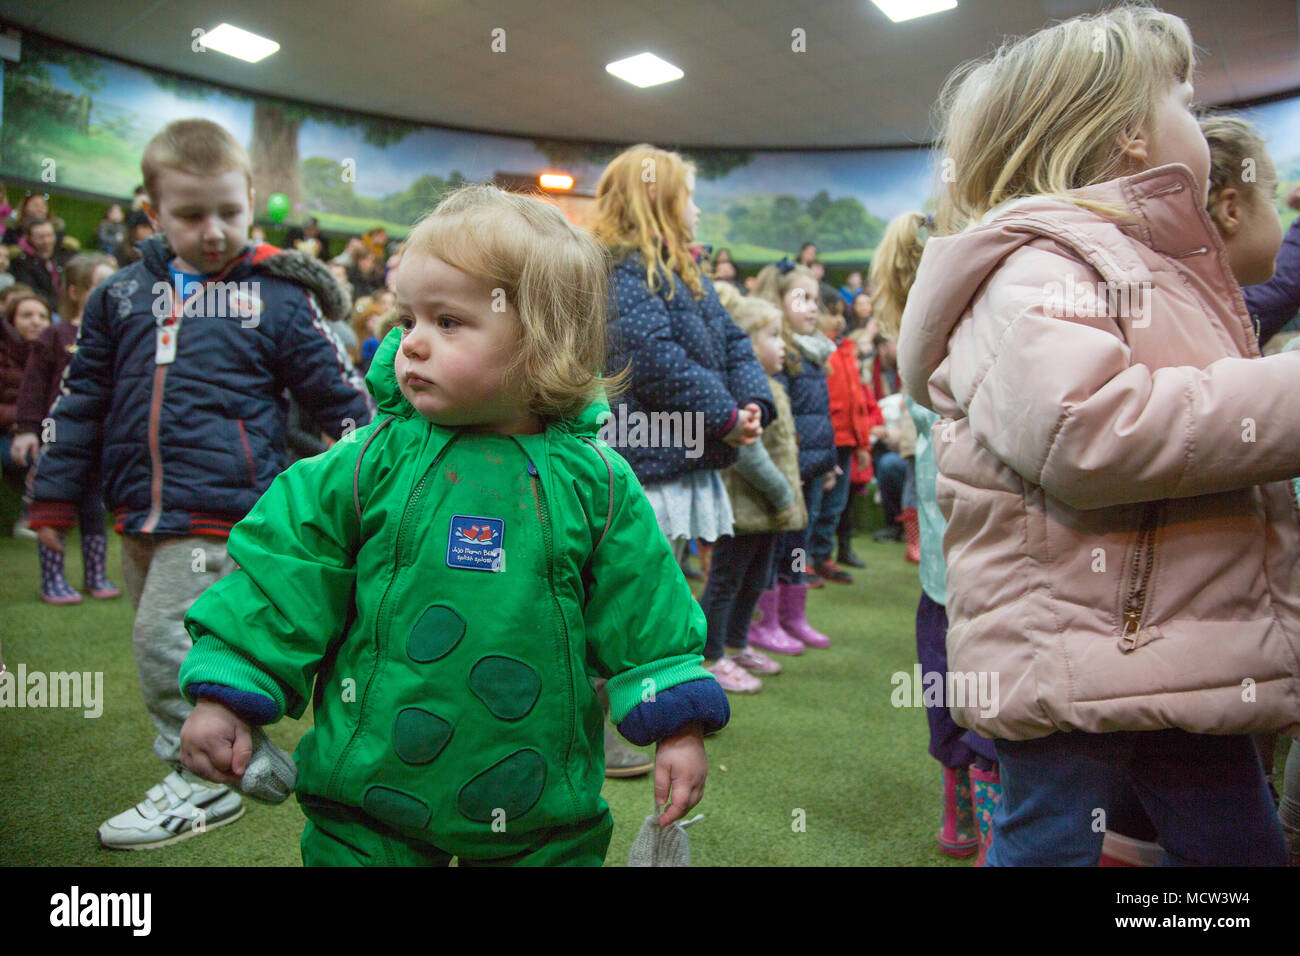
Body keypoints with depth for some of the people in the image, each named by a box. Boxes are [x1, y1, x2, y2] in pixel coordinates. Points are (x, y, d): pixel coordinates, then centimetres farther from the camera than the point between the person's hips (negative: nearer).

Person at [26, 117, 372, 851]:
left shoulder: (277, 297, -2)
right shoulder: (120, 295, 10)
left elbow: (340, 397, 2)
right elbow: (82, 402, 15)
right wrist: (55, 498, 15)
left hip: (219, 514, -6)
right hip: (140, 516, 6)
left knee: (168, 640, -8)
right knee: (166, 640, 15)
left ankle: (202, 783, 11)